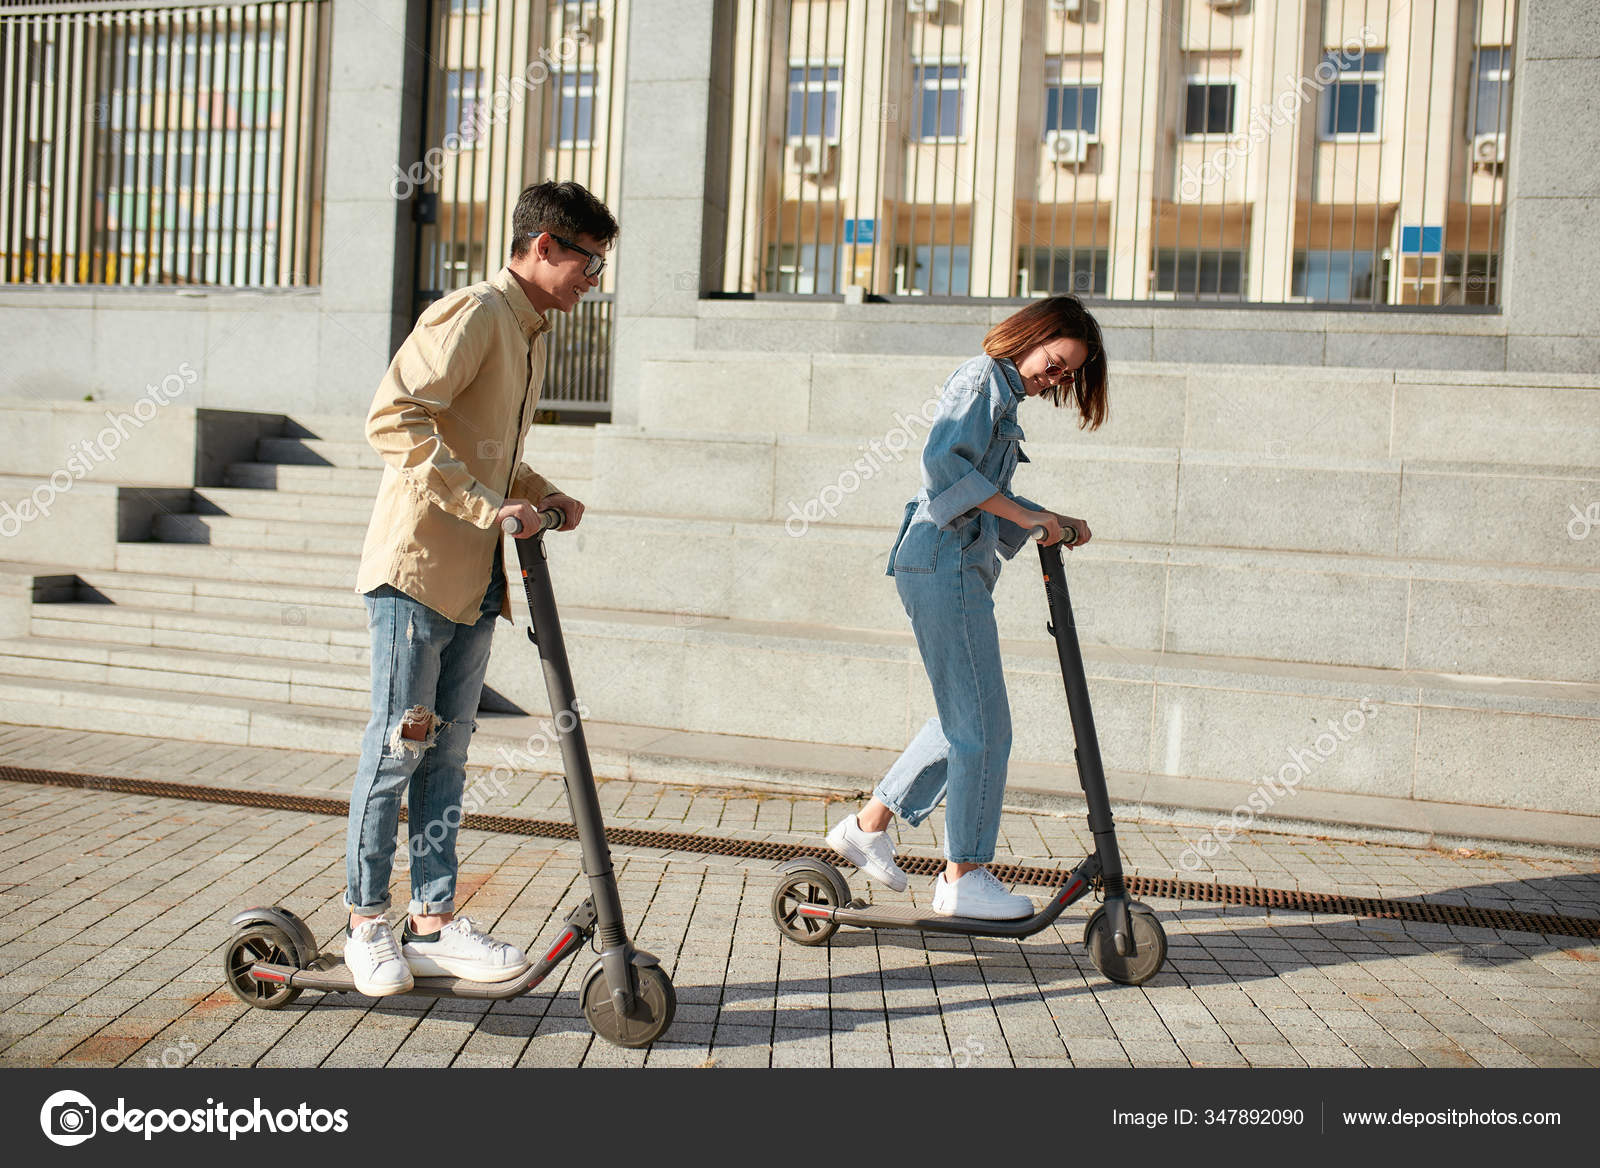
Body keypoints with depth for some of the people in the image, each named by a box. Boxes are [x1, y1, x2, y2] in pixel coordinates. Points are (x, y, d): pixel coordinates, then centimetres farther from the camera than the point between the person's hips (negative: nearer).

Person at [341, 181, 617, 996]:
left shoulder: (530, 332, 17)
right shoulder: (473, 313, -12)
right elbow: (394, 419, -23)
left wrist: (542, 495, 9)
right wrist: (487, 505, -25)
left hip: (476, 577, 9)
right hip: (417, 563, -9)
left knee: (448, 747, 10)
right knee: (399, 742, -1)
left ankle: (434, 924, 17)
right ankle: (365, 924, 12)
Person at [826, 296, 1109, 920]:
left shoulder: (1002, 394, 23)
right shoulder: (983, 378, -7)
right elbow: (943, 462, -22)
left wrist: (1051, 522, 9)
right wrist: (1021, 513, -19)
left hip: (955, 569, 10)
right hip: (945, 564, -10)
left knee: (963, 720, 17)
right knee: (983, 727, -5)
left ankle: (867, 825, 24)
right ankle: (964, 877, 5)